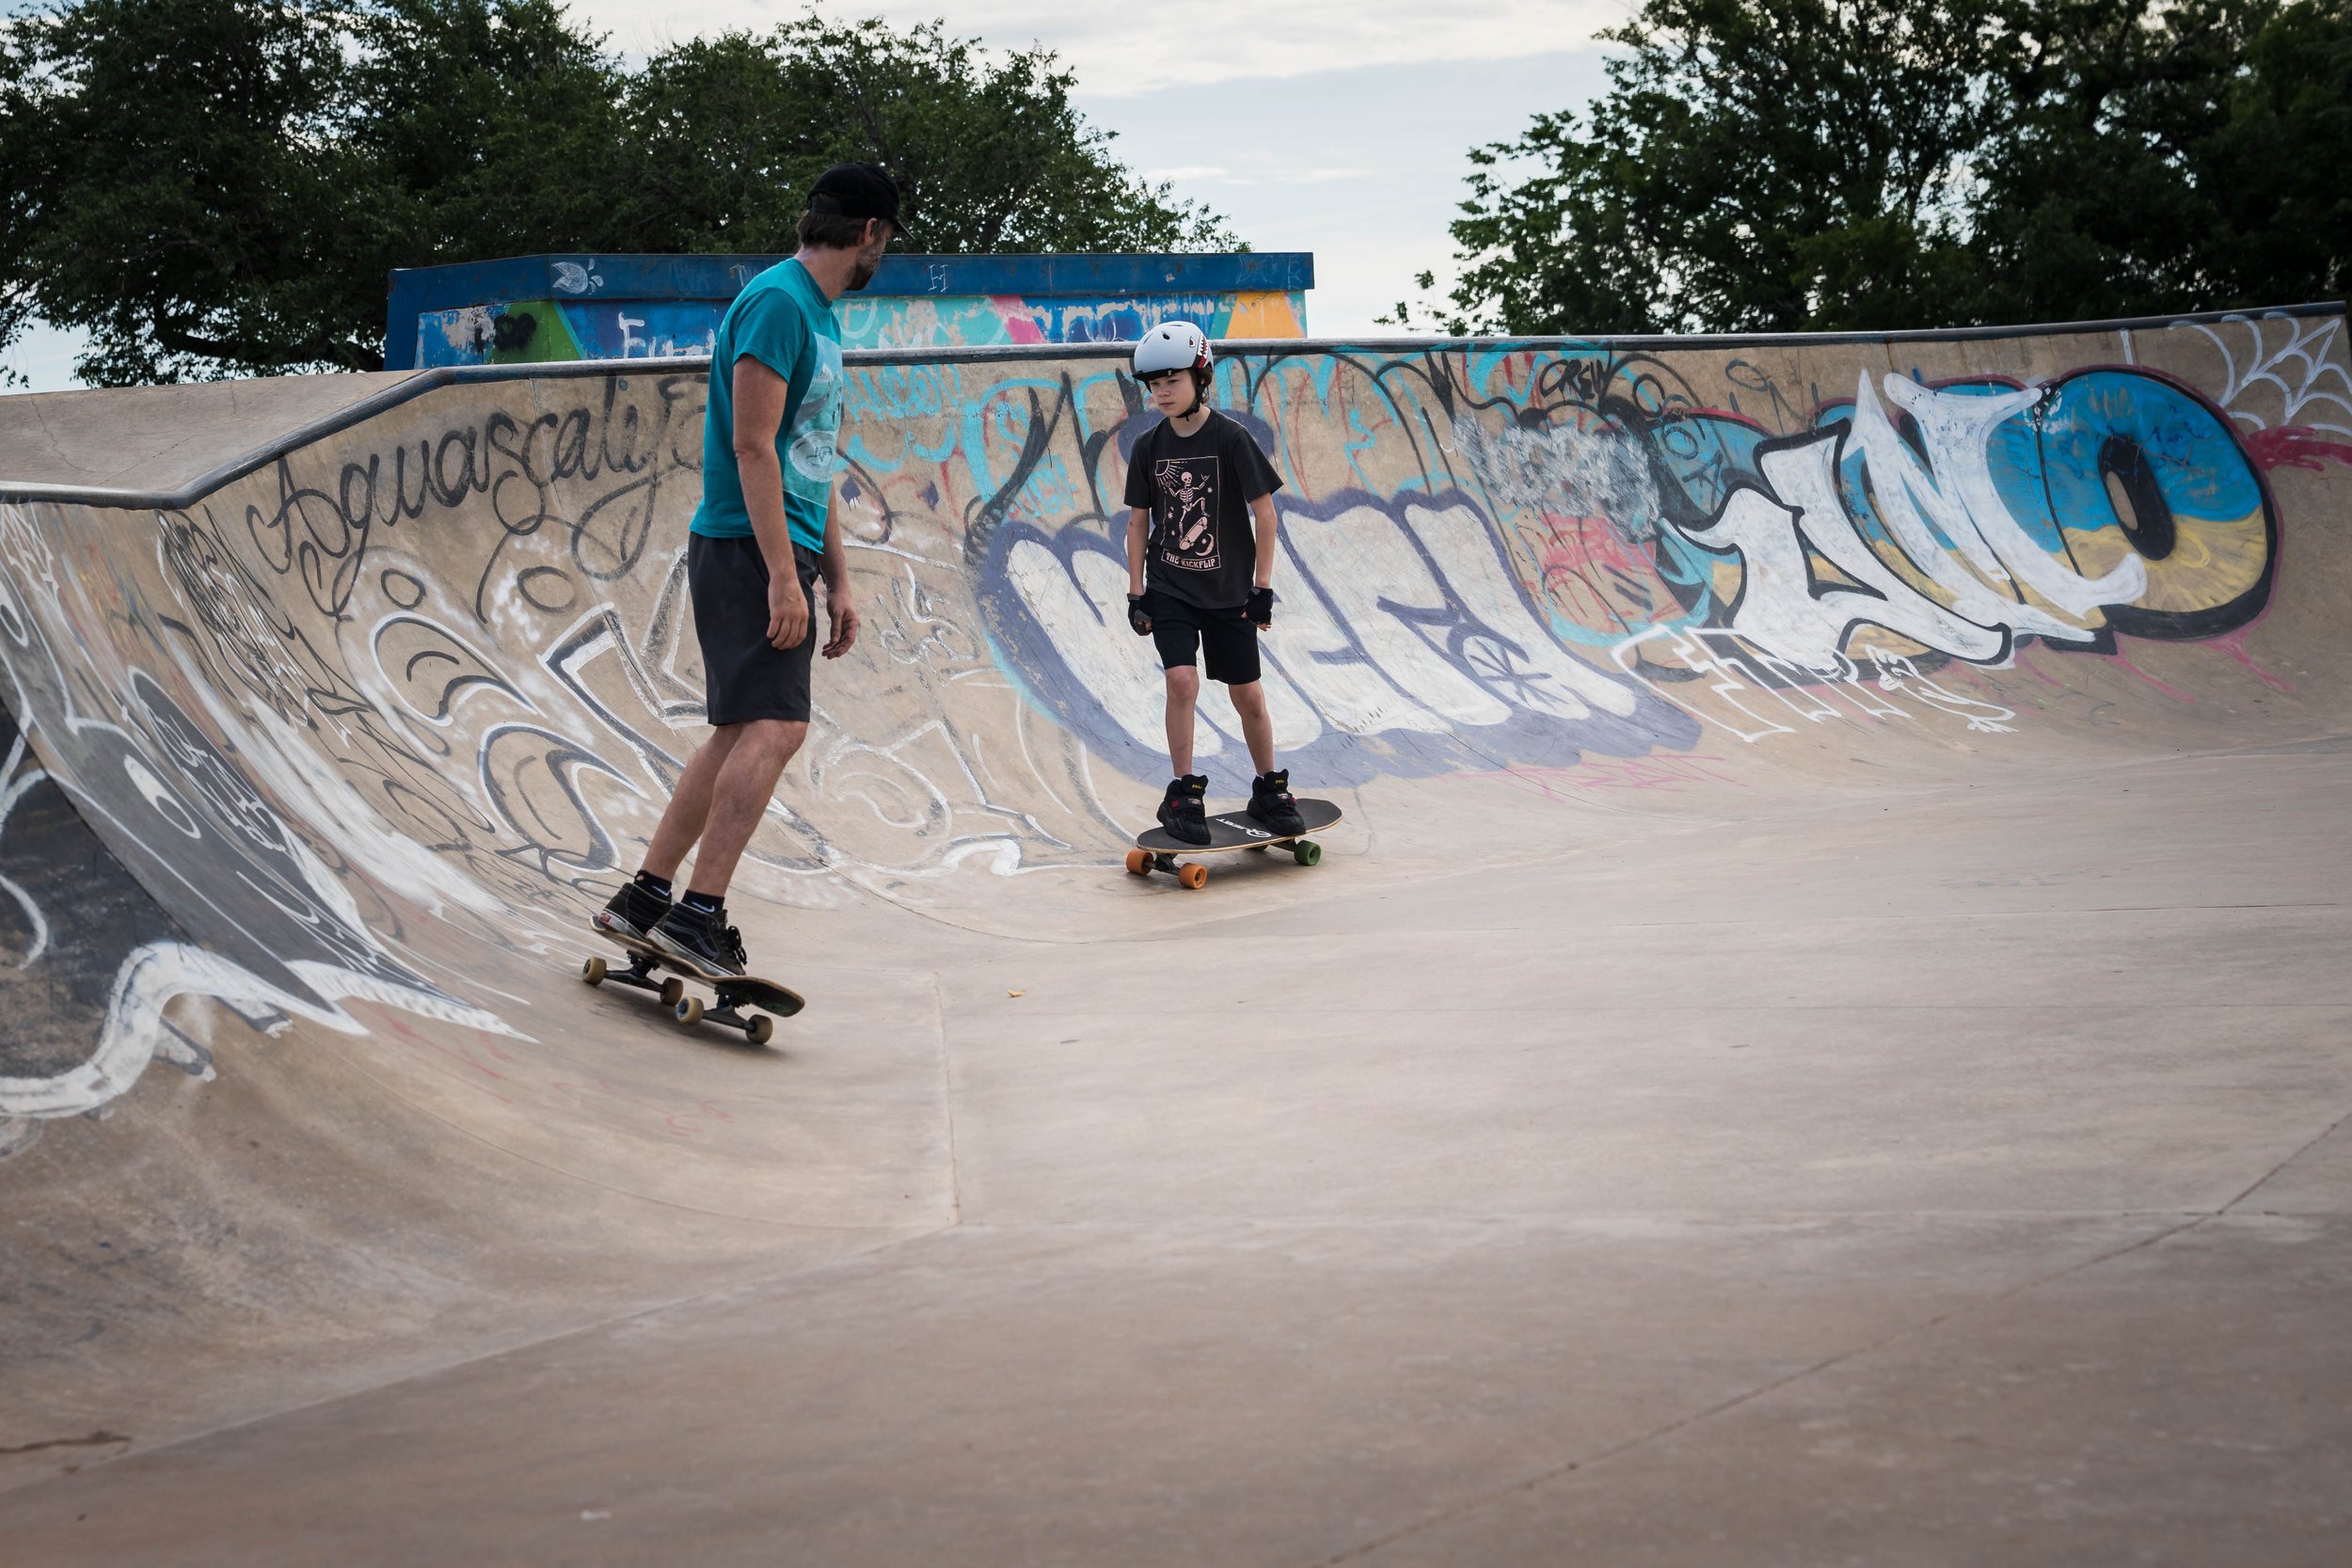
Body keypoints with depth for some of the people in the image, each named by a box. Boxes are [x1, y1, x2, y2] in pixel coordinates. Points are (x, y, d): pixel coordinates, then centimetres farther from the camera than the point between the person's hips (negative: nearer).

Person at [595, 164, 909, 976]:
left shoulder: (817, 315, 20)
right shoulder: (777, 302, -11)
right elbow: (752, 445, -18)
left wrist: (837, 581, 22)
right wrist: (783, 575, -22)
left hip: (782, 551, 10)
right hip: (748, 548, -10)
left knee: (741, 732, 10)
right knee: (775, 727, -17)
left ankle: (643, 899, 14)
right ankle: (698, 914, -19)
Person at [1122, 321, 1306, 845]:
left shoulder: (1230, 438, -11)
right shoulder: (1149, 448, -1)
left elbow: (1263, 510, -7)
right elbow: (1138, 521, 7)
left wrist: (1262, 586, -8)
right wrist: (1136, 591, 3)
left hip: (1228, 590, -1)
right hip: (1169, 590, 1)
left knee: (1247, 694, 5)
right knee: (1182, 680, -16)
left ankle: (1268, 789, 23)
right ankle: (1183, 795, -7)